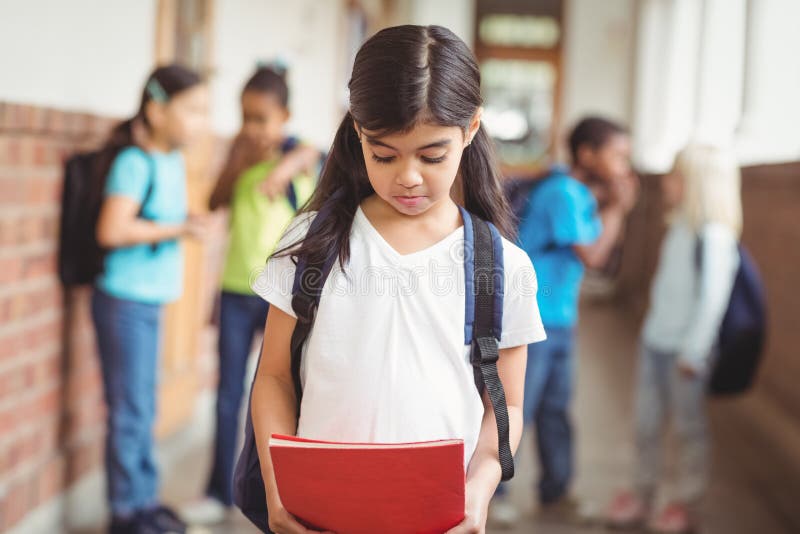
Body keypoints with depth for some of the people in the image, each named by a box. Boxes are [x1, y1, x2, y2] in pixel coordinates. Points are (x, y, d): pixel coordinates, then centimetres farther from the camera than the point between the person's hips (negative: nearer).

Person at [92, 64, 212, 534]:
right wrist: (178, 229, -22)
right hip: (126, 302, -9)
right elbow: (112, 229, -26)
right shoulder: (136, 163, -17)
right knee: (130, 411, -1)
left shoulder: (174, 159, 9)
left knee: (144, 409, 17)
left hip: (150, 301, 9)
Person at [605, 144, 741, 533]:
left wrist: (693, 352, -17)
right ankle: (642, 495, 27)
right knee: (647, 423, 15)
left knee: (689, 427, 5)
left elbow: (712, 299, -19)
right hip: (655, 341, 8)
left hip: (684, 351, -8)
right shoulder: (679, 229, 9)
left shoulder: (712, 237, -17)